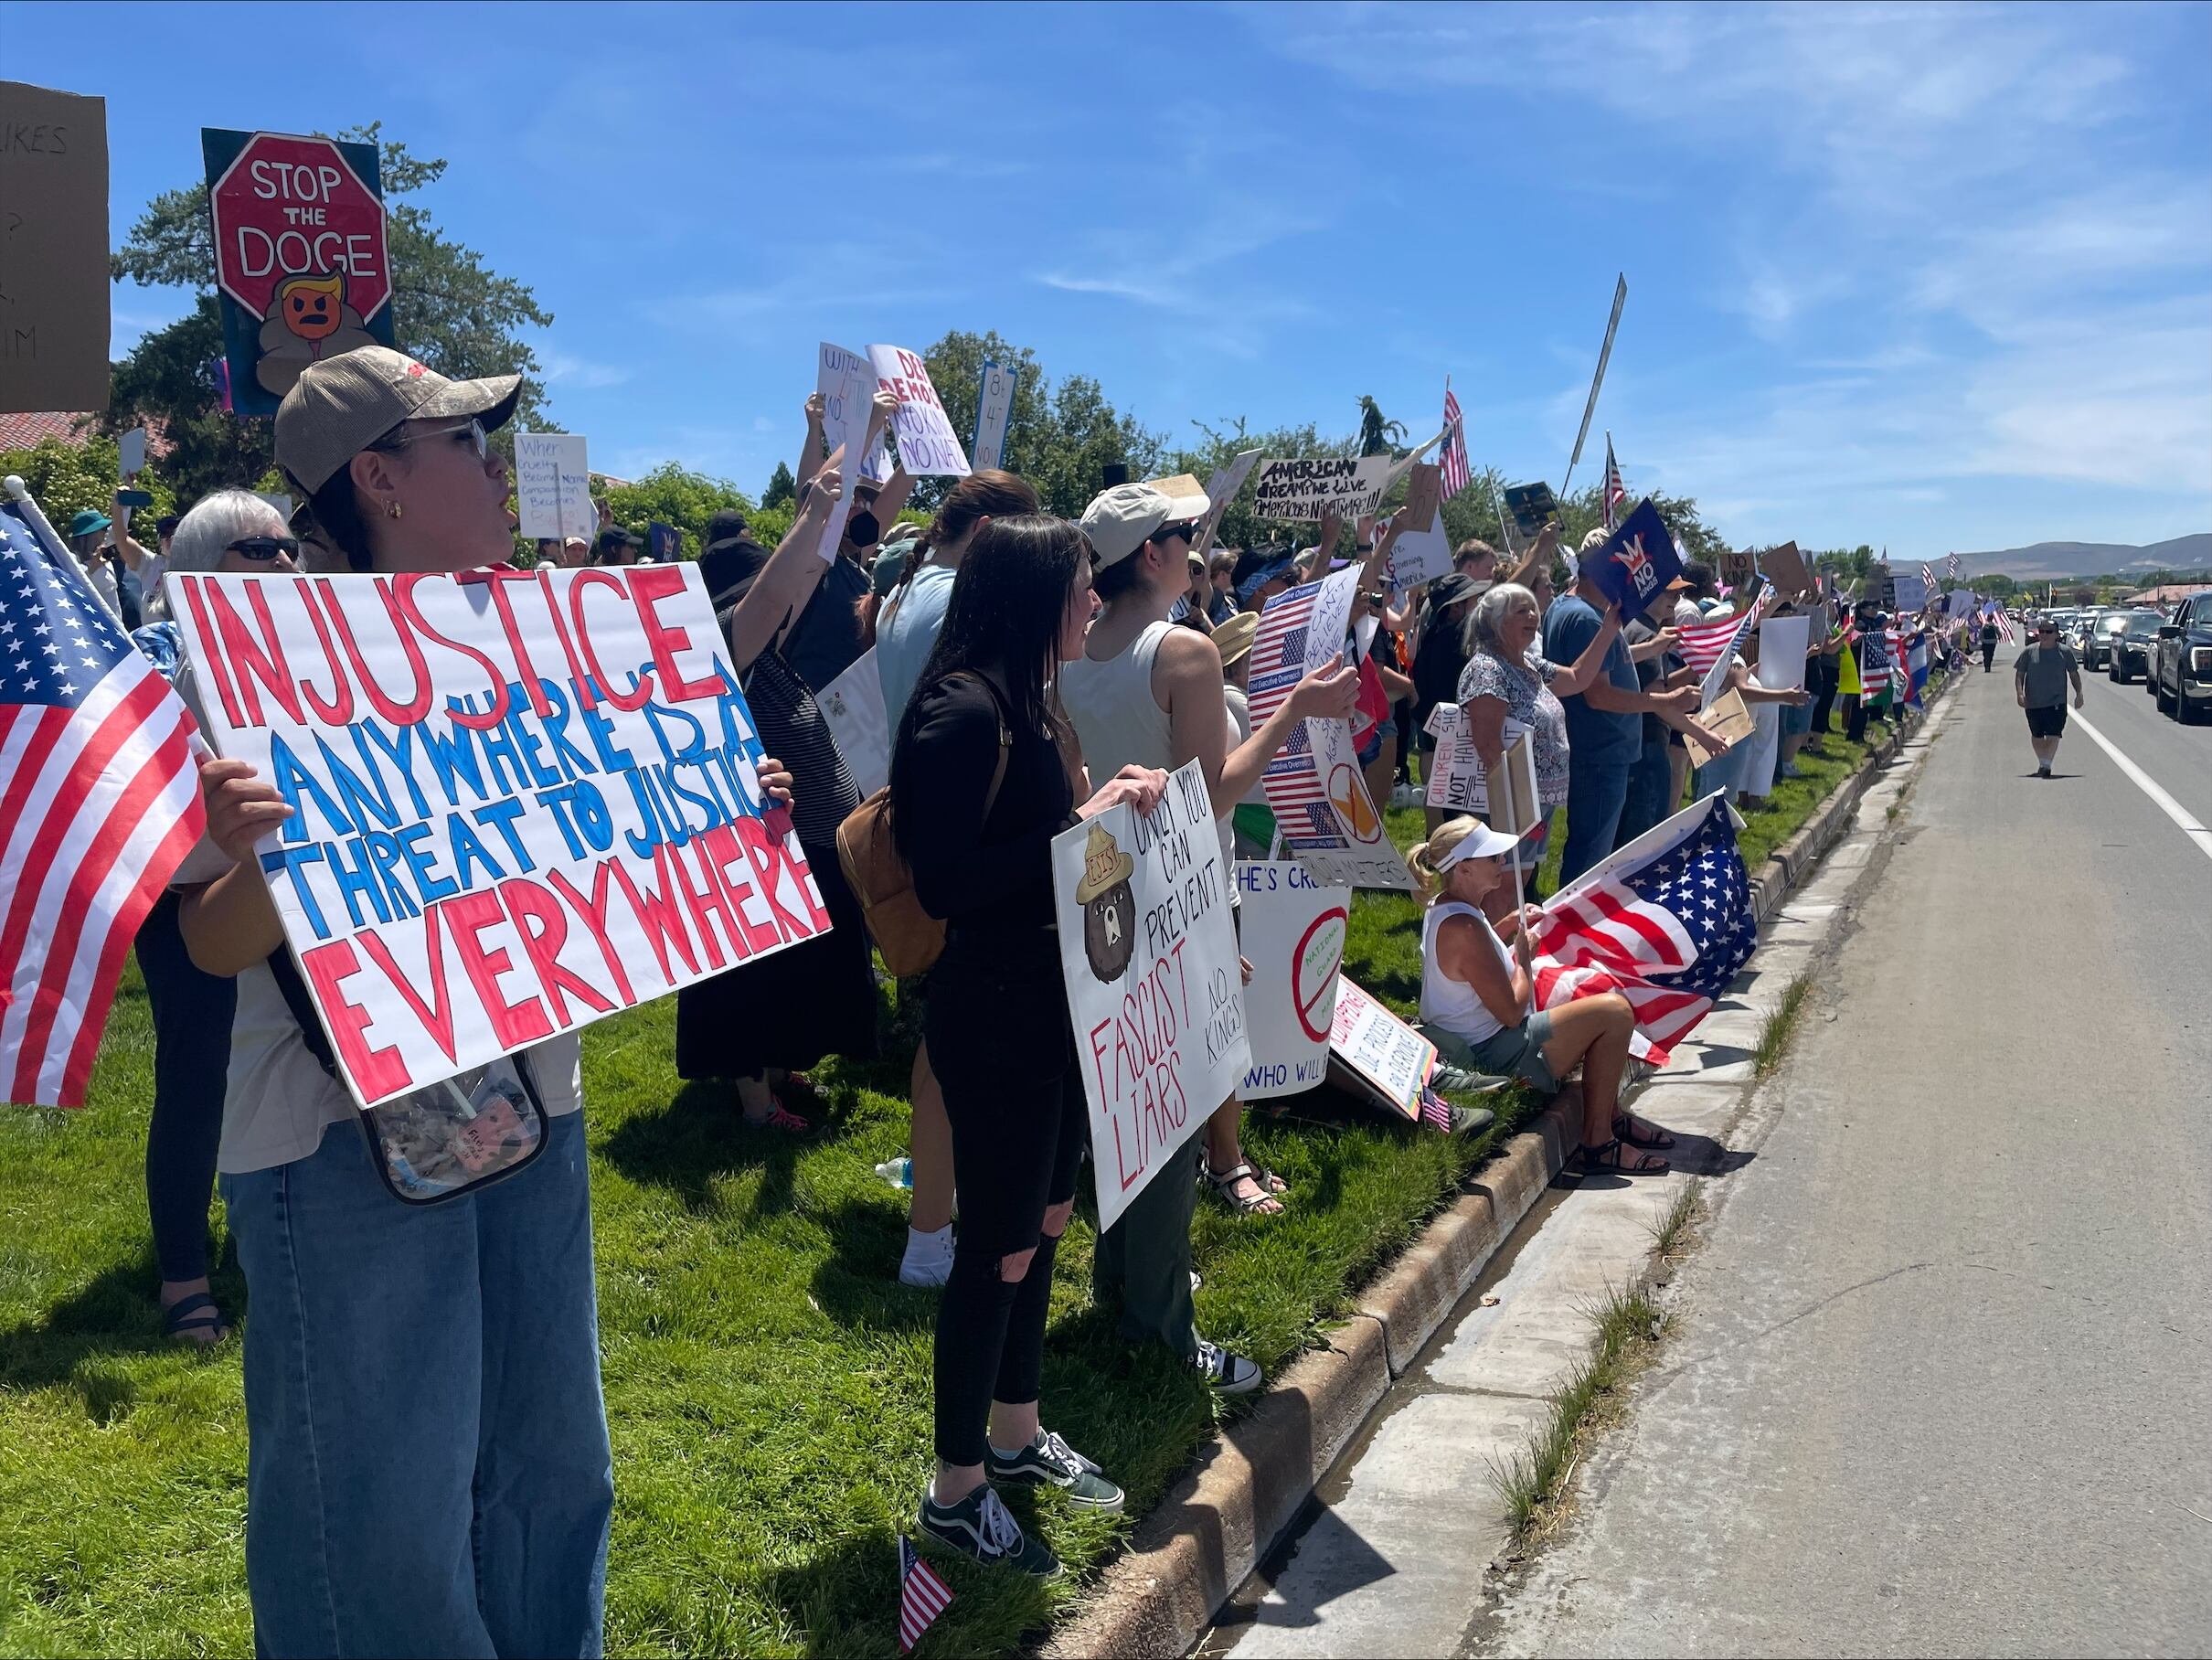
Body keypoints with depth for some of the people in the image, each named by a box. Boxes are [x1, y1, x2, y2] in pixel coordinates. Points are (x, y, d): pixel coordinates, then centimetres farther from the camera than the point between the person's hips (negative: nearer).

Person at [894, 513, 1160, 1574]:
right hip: (992, 1013, -9)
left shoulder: (1026, 703, 9)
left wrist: (1106, 804, -2)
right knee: (1000, 1249, 2)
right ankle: (955, 1489, 19)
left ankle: (1015, 1434, 37)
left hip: (1052, 999, 9)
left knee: (1045, 1223, 19)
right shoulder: (962, 712, -19)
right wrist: (1078, 825, -23)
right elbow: (943, 882, -25)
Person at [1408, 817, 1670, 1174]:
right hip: (1491, 1056, -11)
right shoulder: (1463, 928, -28)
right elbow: (1512, 1012, -24)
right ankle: (1597, 1143, -4)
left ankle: (1612, 1118, 29)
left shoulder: (1441, 906, 3)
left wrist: (1507, 925, 10)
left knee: (1598, 997, 23)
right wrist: (1523, 951, -10)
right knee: (1615, 1011, -12)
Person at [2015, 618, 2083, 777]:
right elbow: (2019, 674, 4)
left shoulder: (2065, 652, 2)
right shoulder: (2029, 652, 3)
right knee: (2037, 734, 13)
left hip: (2057, 702, -2)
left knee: (2053, 734, -14)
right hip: (2033, 702, 2)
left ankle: (2046, 764, -18)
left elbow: (2074, 674, 9)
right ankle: (2042, 763, 28)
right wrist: (2020, 693, -10)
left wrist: (2079, 694, 0)